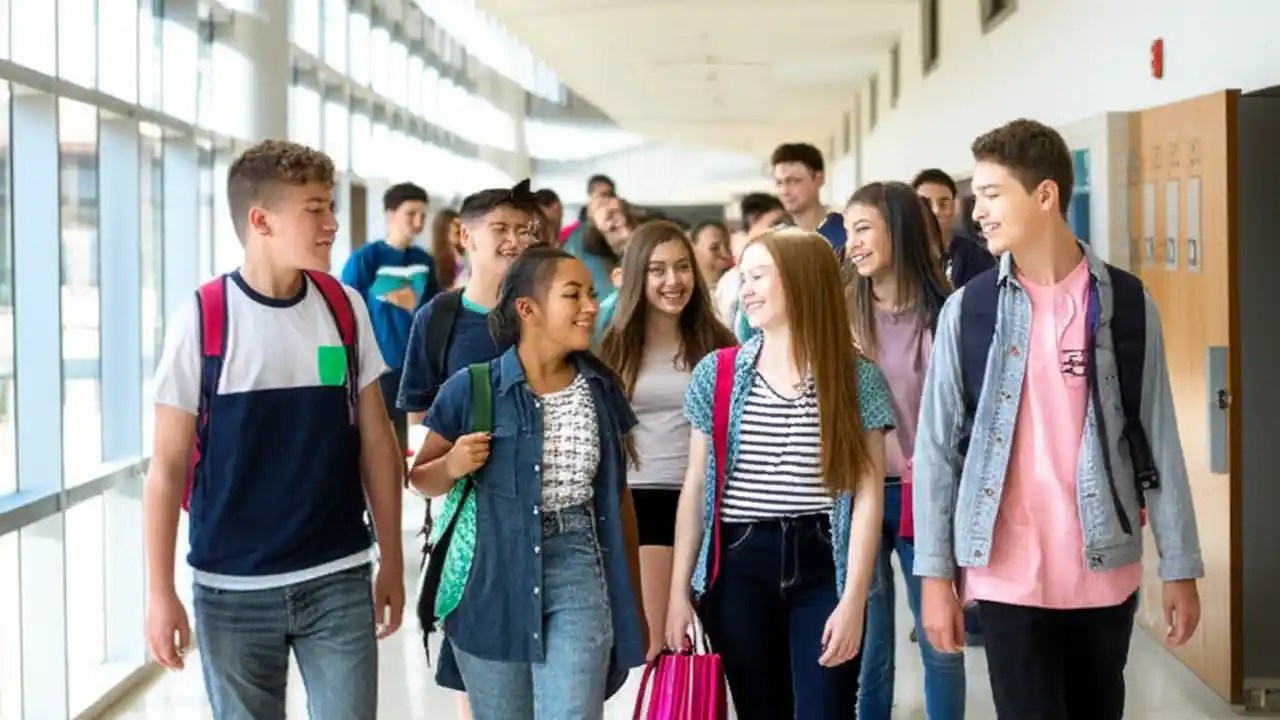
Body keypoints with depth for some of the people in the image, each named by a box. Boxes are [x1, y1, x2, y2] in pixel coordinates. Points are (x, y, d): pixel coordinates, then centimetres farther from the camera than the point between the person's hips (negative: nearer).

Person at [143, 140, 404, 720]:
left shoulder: (345, 308, 0)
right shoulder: (201, 319, -8)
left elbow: (375, 444, 7)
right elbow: (168, 466, -4)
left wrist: (392, 562, 9)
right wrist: (160, 592, -6)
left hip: (339, 580, 2)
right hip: (232, 588, -2)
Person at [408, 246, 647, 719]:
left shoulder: (602, 389, 5)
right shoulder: (471, 389, -5)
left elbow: (619, 497, 12)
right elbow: (422, 478, 7)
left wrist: (633, 601, 14)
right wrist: (452, 466, -16)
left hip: (578, 573, 1)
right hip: (491, 581, -1)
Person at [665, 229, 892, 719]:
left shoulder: (858, 378, 0)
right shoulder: (717, 374, 5)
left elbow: (867, 494, -4)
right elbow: (696, 486, 6)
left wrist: (854, 600, -10)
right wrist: (680, 589, 2)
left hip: (824, 567, -2)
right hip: (739, 567, 2)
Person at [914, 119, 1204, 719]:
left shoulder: (1126, 304, 0)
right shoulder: (967, 310, -1)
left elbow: (1158, 442, 2)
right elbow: (937, 446, 0)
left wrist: (1180, 567, 1)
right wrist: (935, 572, -3)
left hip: (1105, 568, 1)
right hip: (1008, 573, -1)